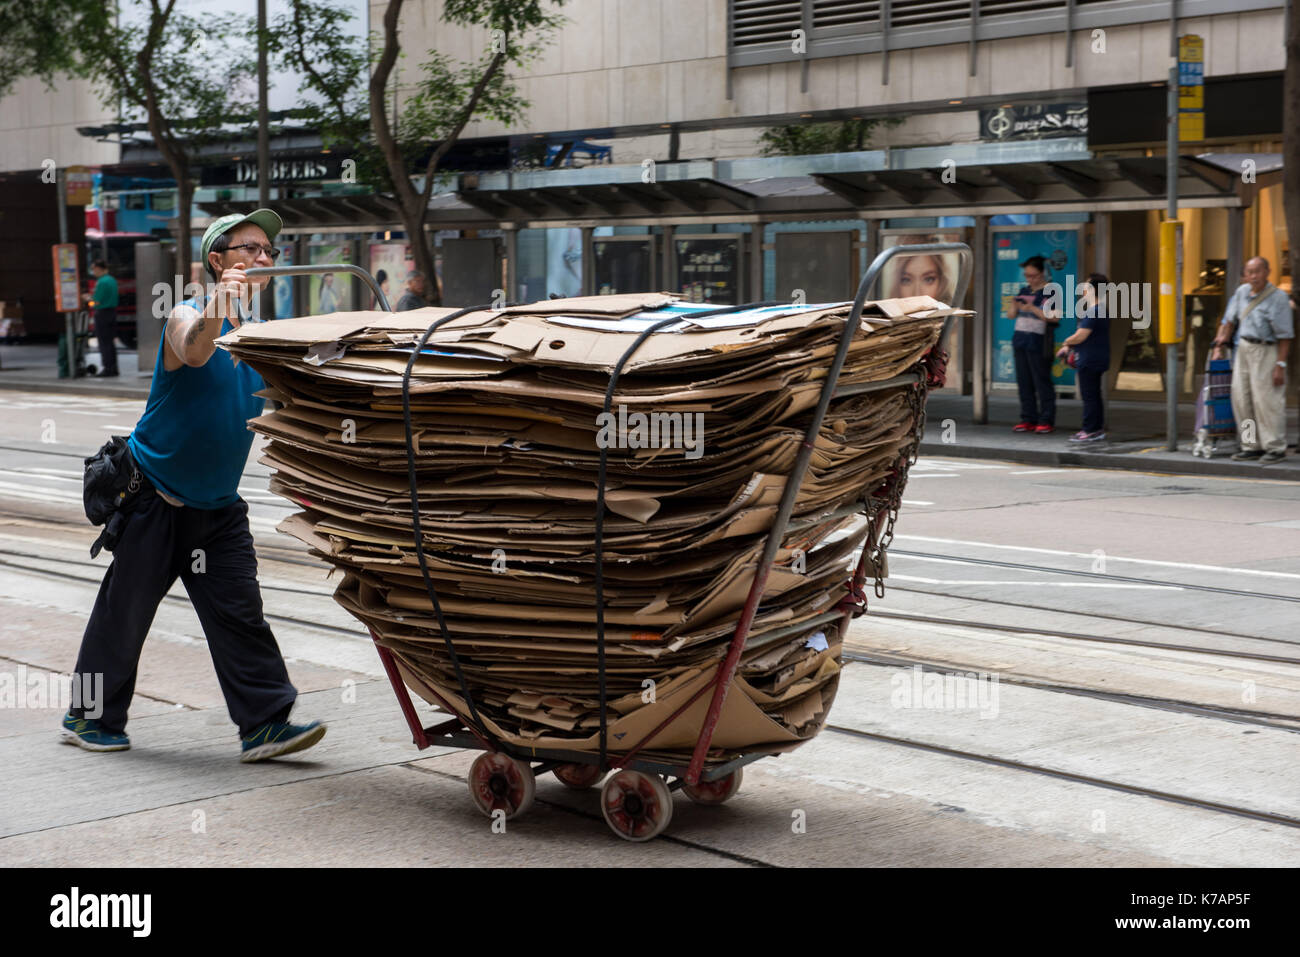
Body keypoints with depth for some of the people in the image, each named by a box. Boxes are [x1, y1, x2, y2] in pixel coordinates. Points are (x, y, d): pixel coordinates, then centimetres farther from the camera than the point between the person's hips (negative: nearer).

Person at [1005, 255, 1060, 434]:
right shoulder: (1024, 291, 15)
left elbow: (1055, 317, -16)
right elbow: (1011, 315, 17)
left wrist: (1032, 308, -22)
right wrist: (1013, 305, -5)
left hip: (1038, 343, -7)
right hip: (1020, 340, 7)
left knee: (1042, 382, -5)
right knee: (1024, 382, 7)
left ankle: (1047, 421, -1)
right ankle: (1028, 419, 13)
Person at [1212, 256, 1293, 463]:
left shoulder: (1278, 298, -13)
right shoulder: (1242, 292, 6)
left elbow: (1285, 336, -13)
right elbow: (1230, 320, 18)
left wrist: (1280, 365, -15)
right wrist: (1220, 346, 15)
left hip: (1266, 352, -7)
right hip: (1244, 349, 7)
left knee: (1266, 400, -6)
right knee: (1241, 398, 5)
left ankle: (1276, 448, 3)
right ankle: (1252, 446, 14)